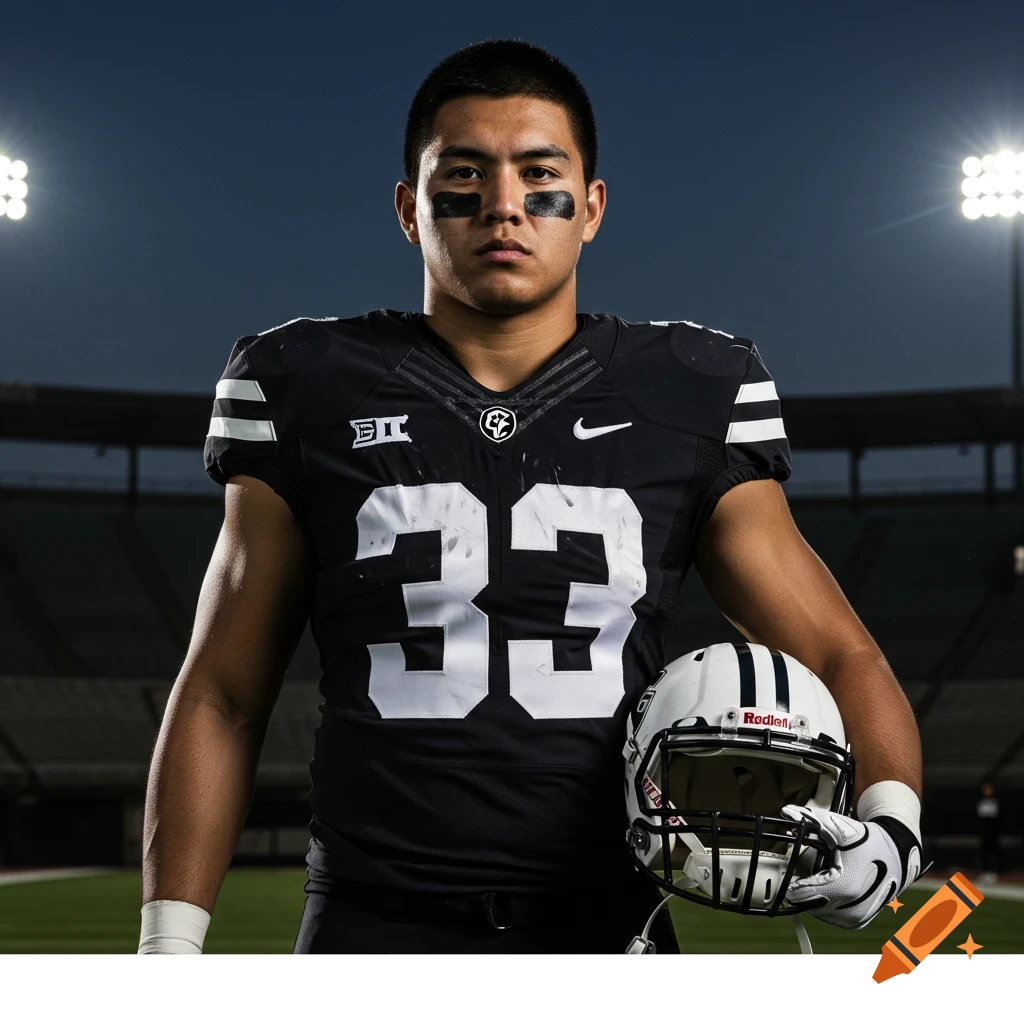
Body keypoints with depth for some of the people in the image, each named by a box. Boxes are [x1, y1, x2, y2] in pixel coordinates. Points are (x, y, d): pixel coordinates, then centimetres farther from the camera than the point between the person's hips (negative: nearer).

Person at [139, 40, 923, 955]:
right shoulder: (309, 393, 6)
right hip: (372, 935, -1)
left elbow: (839, 654, 10)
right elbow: (222, 699, 9)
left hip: (608, 942, 2)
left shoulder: (691, 404, 7)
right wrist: (169, 948, 3)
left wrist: (888, 825, -10)